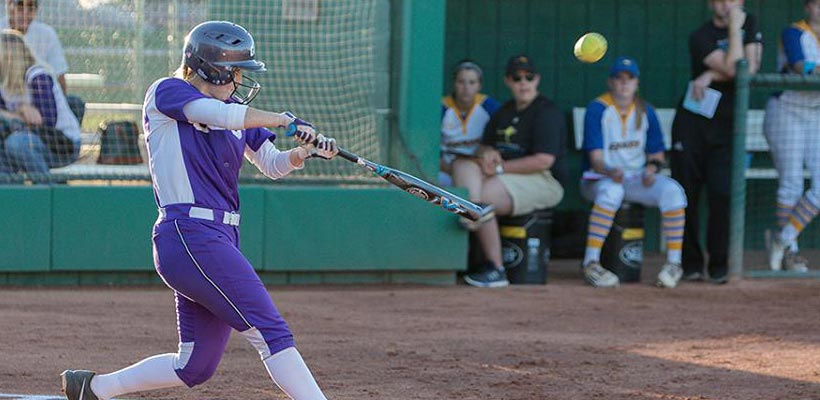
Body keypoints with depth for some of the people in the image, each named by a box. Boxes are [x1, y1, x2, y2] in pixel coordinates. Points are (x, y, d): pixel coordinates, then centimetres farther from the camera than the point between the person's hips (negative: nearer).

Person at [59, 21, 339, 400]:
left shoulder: (236, 113, 19)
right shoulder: (166, 92, -3)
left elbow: (273, 165, 16)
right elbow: (221, 114, -18)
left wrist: (304, 149, -5)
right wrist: (287, 121, -10)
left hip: (219, 239, 9)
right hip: (189, 237, -9)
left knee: (195, 366, 10)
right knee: (270, 331, -14)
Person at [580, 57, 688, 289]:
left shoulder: (645, 111, 4)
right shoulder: (597, 110, -10)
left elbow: (657, 153, 11)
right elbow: (595, 159, -17)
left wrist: (652, 168, -13)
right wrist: (611, 172, -38)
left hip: (637, 180, 4)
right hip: (598, 179, -4)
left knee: (672, 190, -23)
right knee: (611, 190, -39)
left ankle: (674, 262, -17)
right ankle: (591, 263, -38)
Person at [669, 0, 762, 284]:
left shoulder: (749, 25, 5)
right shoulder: (700, 37, -8)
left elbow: (751, 69, -7)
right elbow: (732, 68, -19)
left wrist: (711, 76, -15)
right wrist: (734, 28, -17)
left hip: (728, 126, 1)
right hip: (692, 124, -1)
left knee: (723, 194, -11)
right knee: (686, 195, -1)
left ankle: (719, 265, -1)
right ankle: (691, 263, 10)